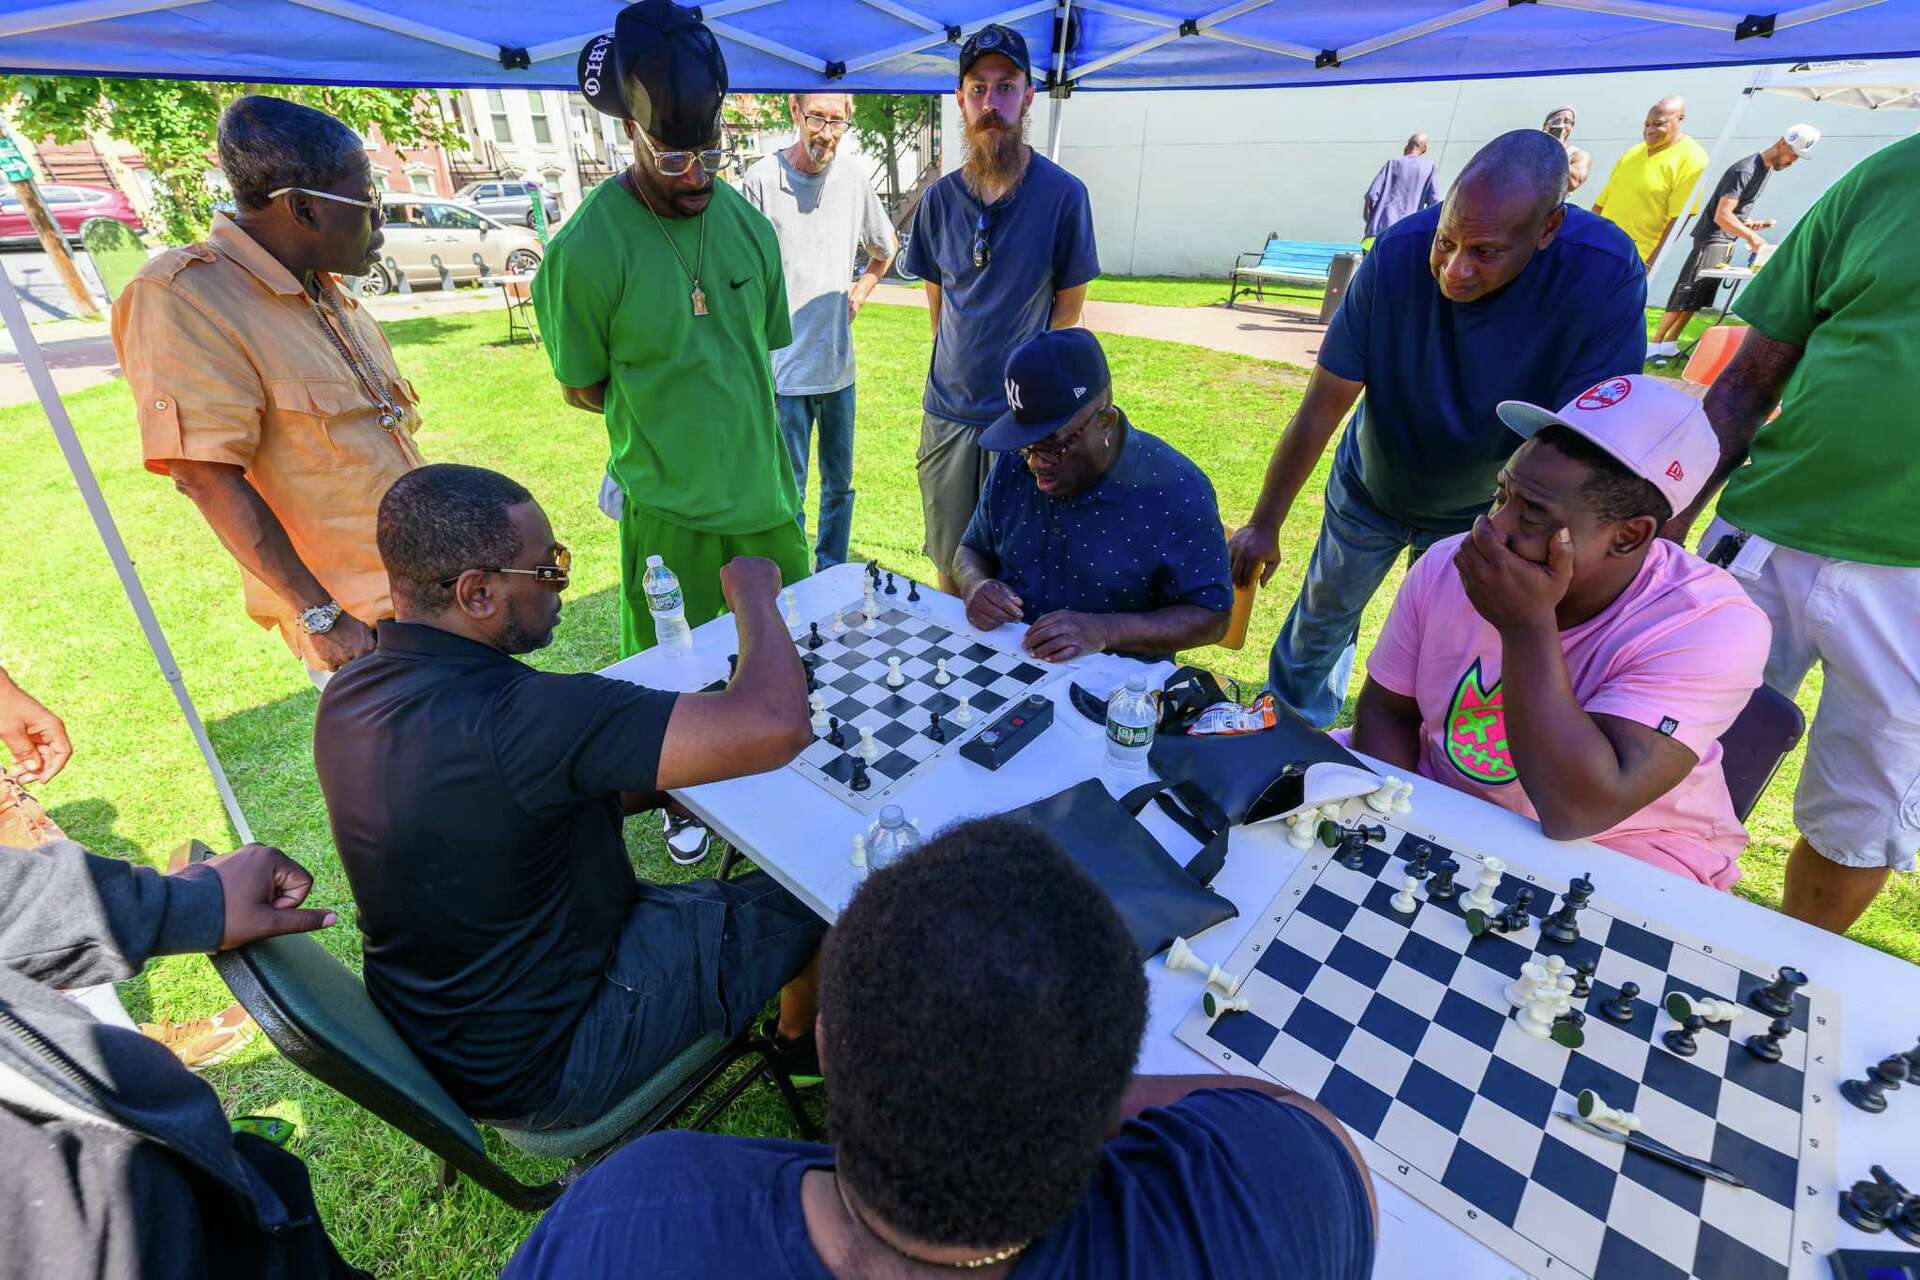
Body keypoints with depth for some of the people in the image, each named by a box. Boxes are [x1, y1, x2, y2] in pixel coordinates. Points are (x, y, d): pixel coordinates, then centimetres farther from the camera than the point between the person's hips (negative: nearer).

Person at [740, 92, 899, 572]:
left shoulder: (854, 181, 4)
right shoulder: (762, 180, -9)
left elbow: (885, 249, 23)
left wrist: (858, 295, 10)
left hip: (839, 368, 5)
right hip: (784, 370, -5)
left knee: (839, 485, 15)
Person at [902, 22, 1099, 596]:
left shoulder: (1063, 194, -7)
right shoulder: (940, 198, 4)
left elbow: (1069, 304, 1)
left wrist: (1021, 372, 5)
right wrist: (958, 366, 12)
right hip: (948, 412, 4)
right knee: (949, 567, 14)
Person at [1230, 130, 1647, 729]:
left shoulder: (1605, 276, -30)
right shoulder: (1400, 253, -26)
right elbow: (1324, 403, -22)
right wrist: (1264, 523, -18)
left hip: (1480, 514, -1)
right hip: (1368, 488, 2)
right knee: (1322, 616, 17)